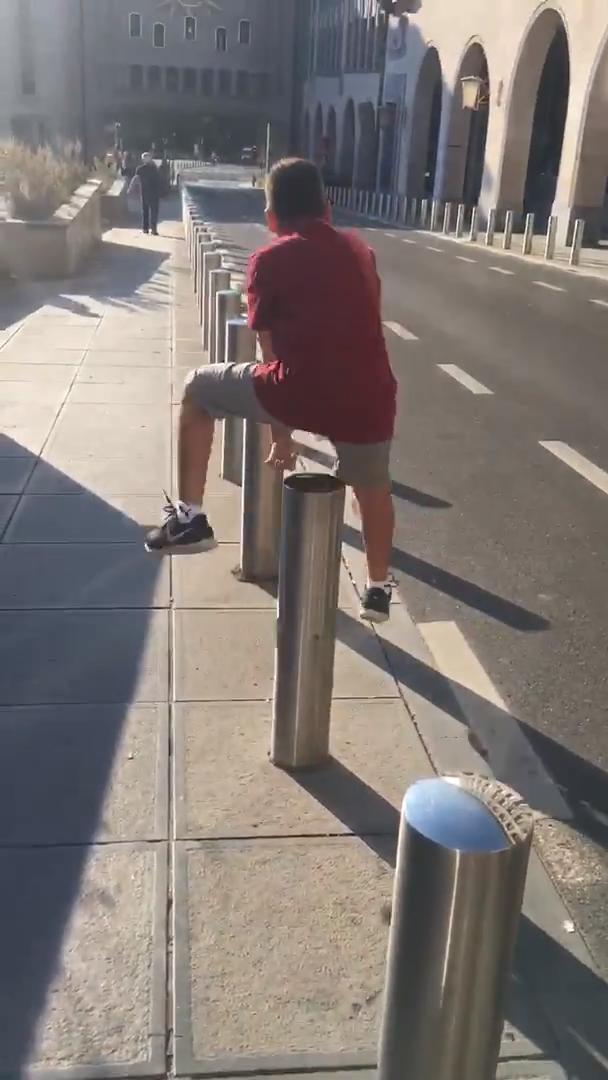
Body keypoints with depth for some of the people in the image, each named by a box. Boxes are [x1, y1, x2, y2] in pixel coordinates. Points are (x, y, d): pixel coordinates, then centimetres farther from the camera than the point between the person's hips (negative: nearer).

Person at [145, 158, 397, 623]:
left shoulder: (270, 260, 7)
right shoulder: (361, 251, 20)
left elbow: (273, 352, 11)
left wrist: (281, 433, 21)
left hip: (300, 393, -3)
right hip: (368, 401, 4)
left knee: (198, 389, 21)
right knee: (373, 488, 32)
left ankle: (189, 517, 20)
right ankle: (378, 589, 44)